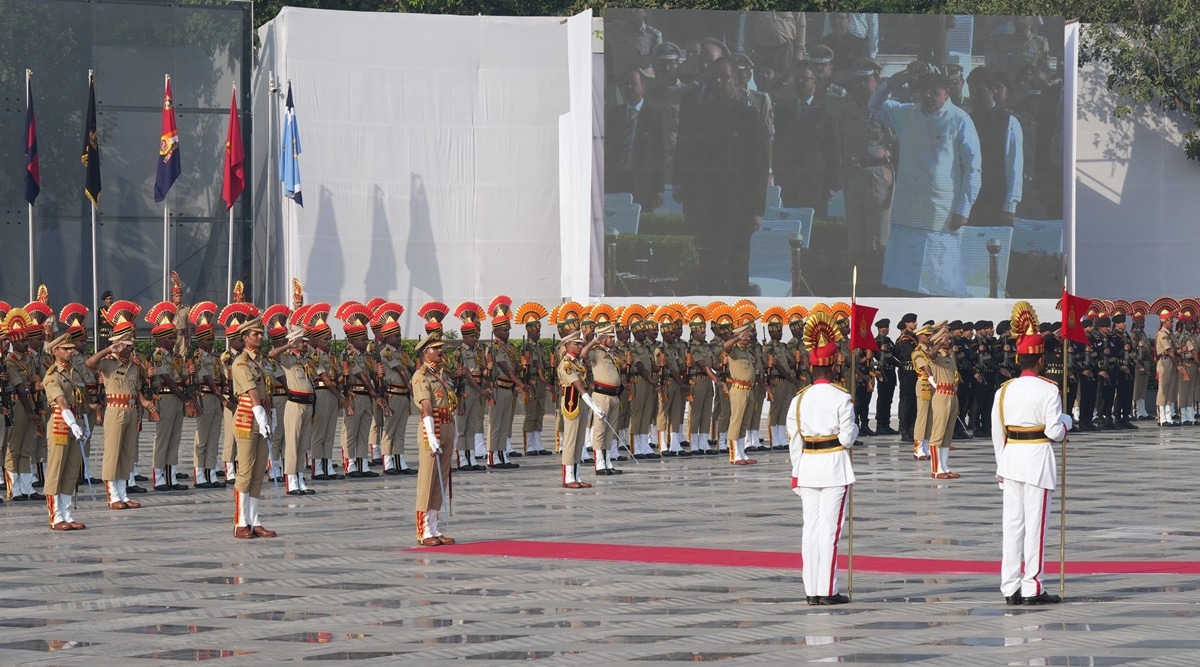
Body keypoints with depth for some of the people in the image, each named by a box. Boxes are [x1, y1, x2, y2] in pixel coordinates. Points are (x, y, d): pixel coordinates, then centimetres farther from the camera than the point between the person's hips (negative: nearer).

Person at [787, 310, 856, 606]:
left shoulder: (799, 400, 3)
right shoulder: (841, 398, -11)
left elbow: (793, 441, 5)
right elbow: (847, 438, -11)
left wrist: (797, 473, 14)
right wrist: (854, 428, 11)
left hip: (807, 465, 4)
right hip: (834, 466, -4)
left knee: (811, 526, 9)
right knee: (830, 528, -2)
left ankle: (811, 590, 11)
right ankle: (827, 591, -2)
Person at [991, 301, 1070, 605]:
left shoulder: (1004, 391, 4)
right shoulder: (1048, 390, -10)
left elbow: (997, 434, 8)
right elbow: (1055, 432, -12)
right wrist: (1066, 421, 10)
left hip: (1010, 456, 5)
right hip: (1037, 458, -5)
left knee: (1012, 523, 8)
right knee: (1035, 524, 0)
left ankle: (1010, 587, 10)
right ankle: (1031, 588, 1)